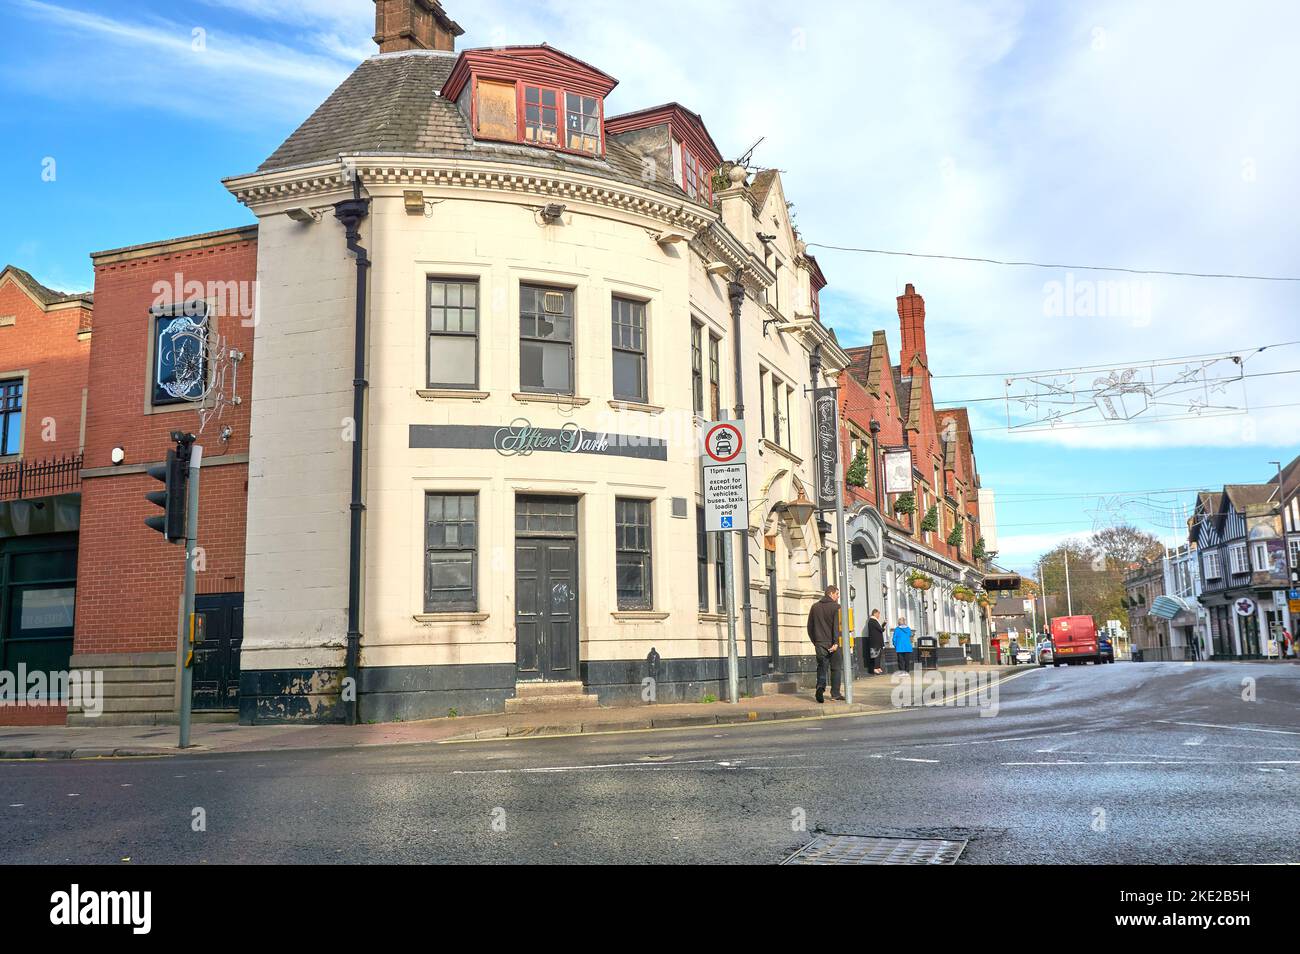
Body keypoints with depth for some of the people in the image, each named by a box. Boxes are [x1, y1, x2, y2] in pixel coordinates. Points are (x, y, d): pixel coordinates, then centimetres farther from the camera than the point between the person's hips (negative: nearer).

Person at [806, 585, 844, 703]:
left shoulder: (815, 607, 10)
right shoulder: (836, 607, -6)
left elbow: (810, 626, 13)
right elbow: (837, 626, -15)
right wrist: (836, 643, -17)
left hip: (819, 643, 3)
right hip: (833, 644, -3)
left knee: (822, 667, 5)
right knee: (835, 668, 8)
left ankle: (820, 687, -19)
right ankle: (835, 694, 12)